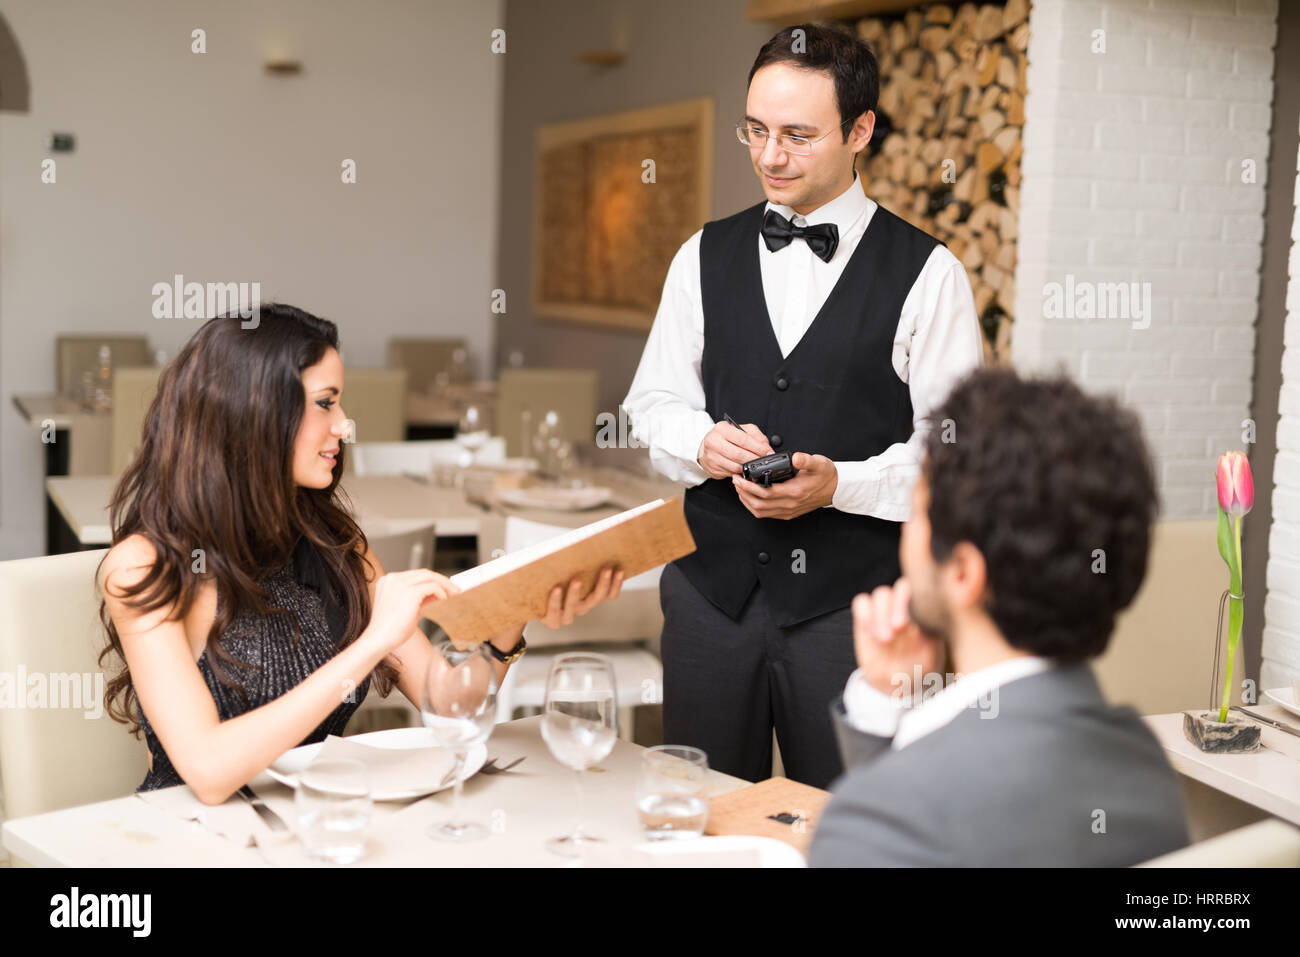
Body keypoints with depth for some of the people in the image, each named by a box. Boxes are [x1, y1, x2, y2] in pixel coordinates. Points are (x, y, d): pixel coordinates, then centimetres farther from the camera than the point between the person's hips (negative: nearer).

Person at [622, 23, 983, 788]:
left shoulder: (927, 274, -3)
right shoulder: (706, 256, 9)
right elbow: (655, 400, 12)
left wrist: (837, 483, -19)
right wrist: (706, 443, -10)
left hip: (852, 600, -3)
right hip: (712, 585, 3)